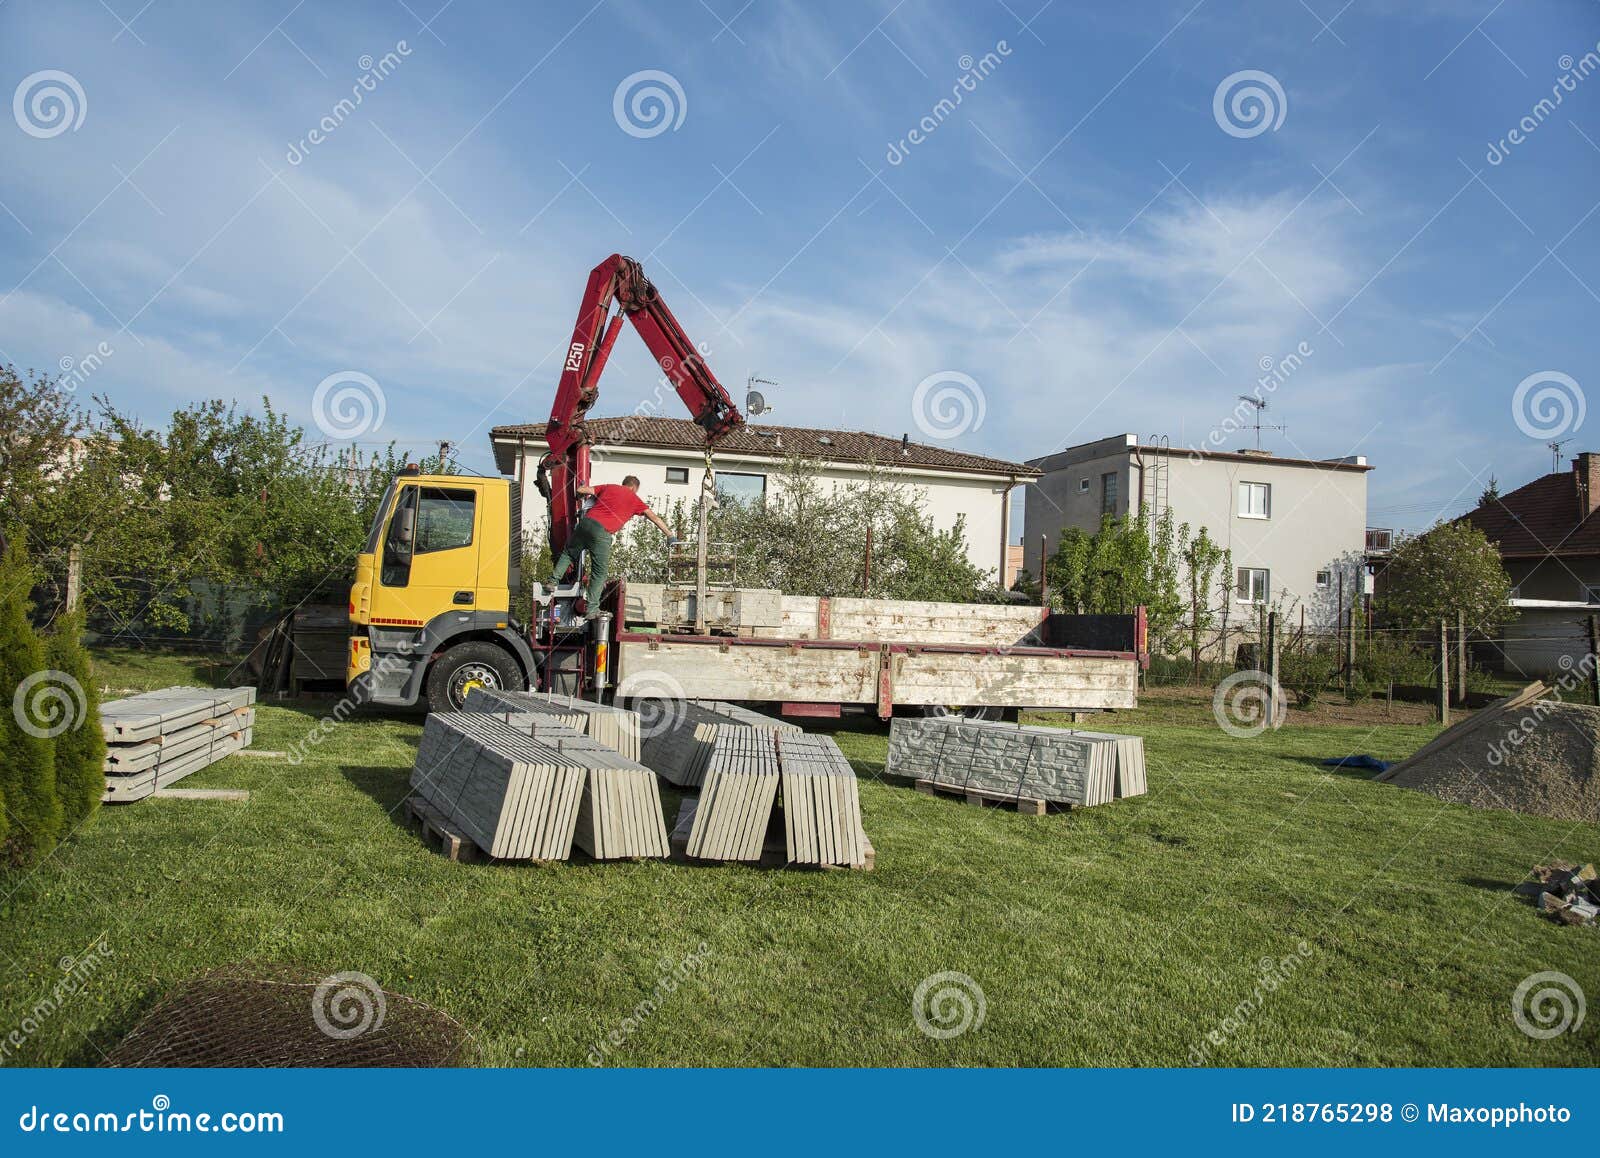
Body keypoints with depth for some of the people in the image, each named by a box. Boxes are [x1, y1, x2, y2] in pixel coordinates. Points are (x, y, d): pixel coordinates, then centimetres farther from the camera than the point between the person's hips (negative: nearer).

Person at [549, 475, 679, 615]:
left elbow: (580, 490, 23)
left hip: (586, 521, 4)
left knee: (569, 553, 27)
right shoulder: (634, 499, 14)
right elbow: (654, 517, 13)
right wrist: (670, 535, 17)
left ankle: (554, 581, 20)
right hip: (602, 532, -4)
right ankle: (592, 609, 0)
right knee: (599, 572, 3)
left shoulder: (608, 487, 22)